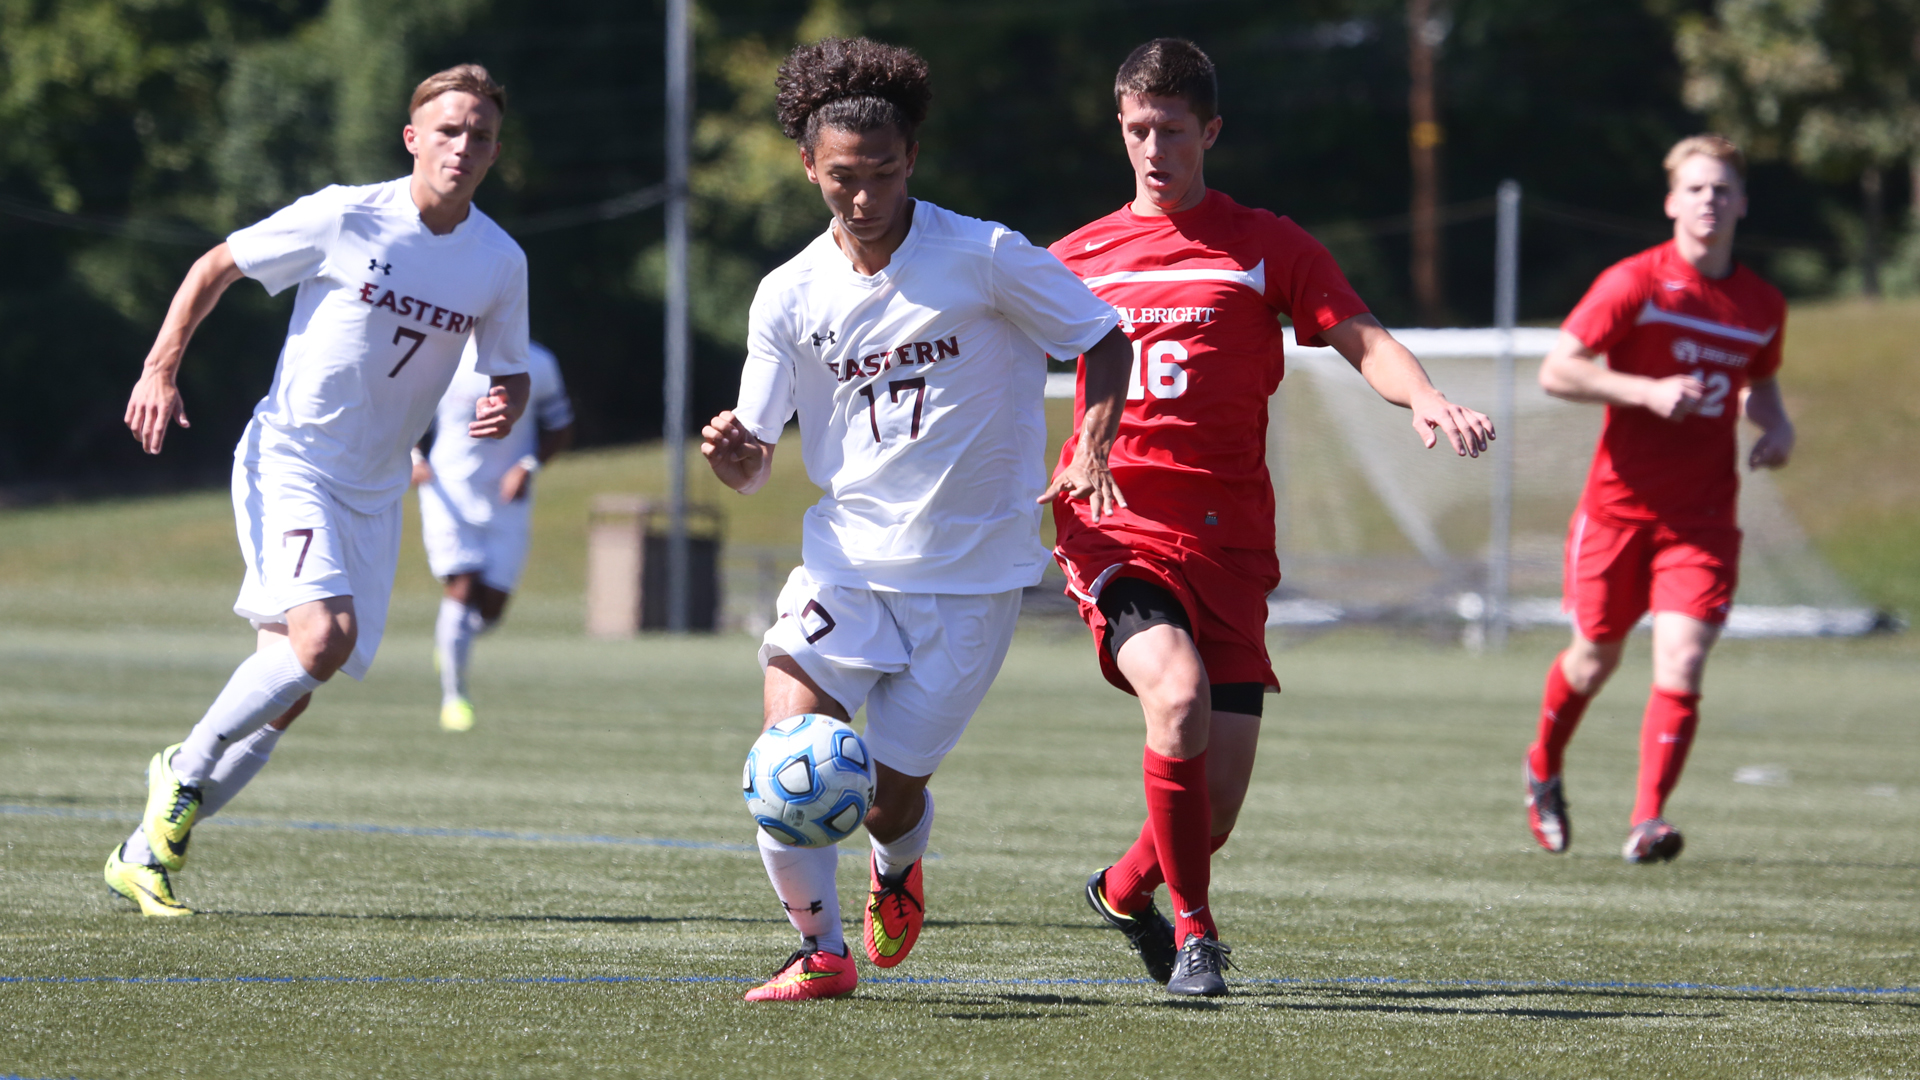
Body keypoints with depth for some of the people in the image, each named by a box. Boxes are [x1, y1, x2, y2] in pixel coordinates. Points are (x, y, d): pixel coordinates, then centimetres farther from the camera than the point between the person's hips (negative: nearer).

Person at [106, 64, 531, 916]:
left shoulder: (500, 263, 1)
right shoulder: (345, 219, -12)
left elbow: (509, 373, 14)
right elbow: (216, 266, 0)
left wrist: (506, 407, -10)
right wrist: (160, 372, -7)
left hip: (375, 491, 5)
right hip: (289, 459, -5)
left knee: (289, 692, 3)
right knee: (324, 633, -28)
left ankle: (147, 852, 15)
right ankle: (187, 767, -5)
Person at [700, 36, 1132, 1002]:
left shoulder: (984, 259, -10)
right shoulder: (789, 296, -1)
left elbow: (1103, 341, -1)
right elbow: (755, 463, 2)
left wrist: (1091, 452, -17)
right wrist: (731, 453, -22)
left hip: (973, 574, -2)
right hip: (846, 560, 2)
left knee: (887, 795, 1)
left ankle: (896, 868, 39)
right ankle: (820, 951, -3)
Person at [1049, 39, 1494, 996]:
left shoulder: (1267, 248, 9)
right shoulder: (1078, 258, 12)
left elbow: (1362, 342, -1)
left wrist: (1424, 398, -21)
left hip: (1229, 541, 1)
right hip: (1116, 529, -1)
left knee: (1219, 797, -3)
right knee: (1179, 699, -29)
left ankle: (1125, 889, 32)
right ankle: (1191, 929, -10)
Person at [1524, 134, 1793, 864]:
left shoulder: (1763, 306, 6)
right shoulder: (1634, 284, -8)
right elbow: (1556, 371, -11)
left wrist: (1777, 426, 3)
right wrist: (1648, 391, -22)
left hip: (1703, 516, 2)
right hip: (1619, 504, -2)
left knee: (1681, 664, -15)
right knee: (1596, 658, 12)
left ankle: (1647, 821, -16)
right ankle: (1543, 770, 41)